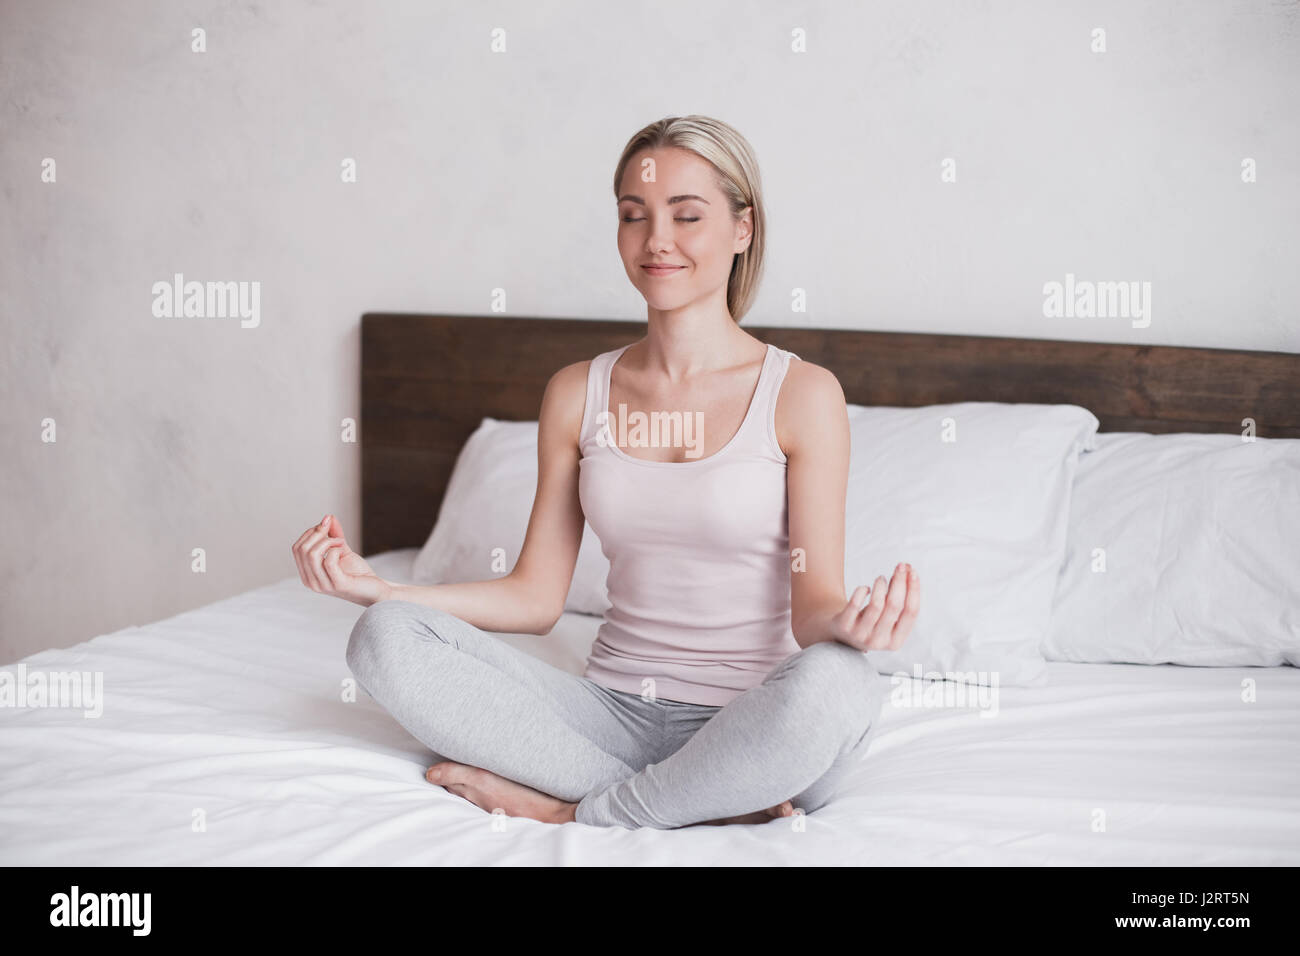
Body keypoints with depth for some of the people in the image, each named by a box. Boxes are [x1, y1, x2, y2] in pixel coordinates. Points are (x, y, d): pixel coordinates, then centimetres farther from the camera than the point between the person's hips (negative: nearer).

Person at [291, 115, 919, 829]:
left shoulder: (802, 395, -3)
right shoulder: (577, 395, 9)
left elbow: (815, 605, -6)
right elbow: (536, 597, 9)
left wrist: (847, 622, -31)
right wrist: (376, 588, -4)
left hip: (756, 732, -3)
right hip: (615, 711, 4)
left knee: (837, 679, -38)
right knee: (383, 638, -17)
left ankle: (578, 812, -16)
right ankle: (704, 804, -18)